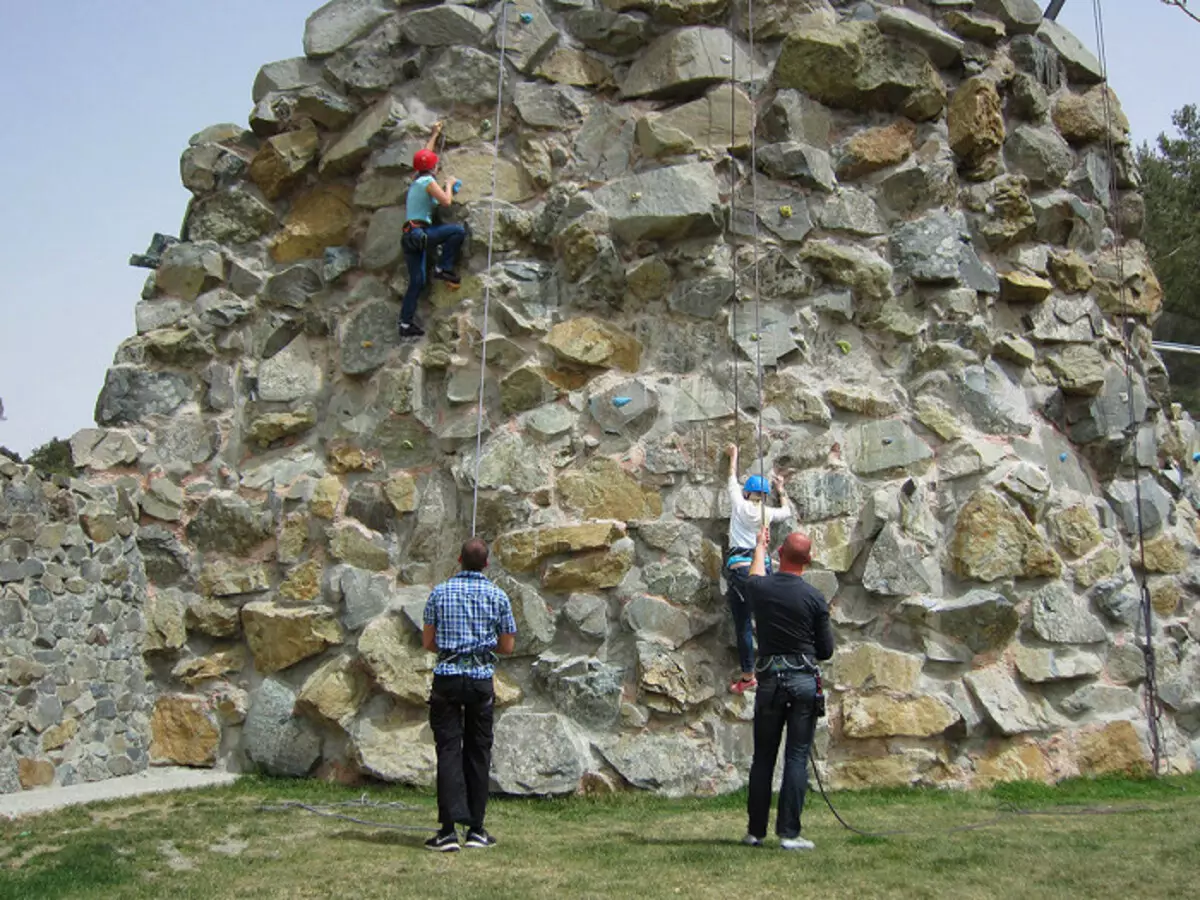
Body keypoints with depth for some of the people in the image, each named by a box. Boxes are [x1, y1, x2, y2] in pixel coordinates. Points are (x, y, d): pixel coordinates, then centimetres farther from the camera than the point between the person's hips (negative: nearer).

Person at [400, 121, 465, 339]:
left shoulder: (416, 180, 20)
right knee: (458, 230, -10)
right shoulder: (428, 181, -5)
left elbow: (424, 156, 36)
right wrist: (449, 184, 5)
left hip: (410, 236, 9)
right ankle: (444, 268, -7)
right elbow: (446, 201, -14)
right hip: (420, 231, -9)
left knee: (417, 282, 7)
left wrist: (435, 135, 47)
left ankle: (406, 323, 4)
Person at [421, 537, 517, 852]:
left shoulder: (440, 593, 1)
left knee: (449, 750, -1)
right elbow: (507, 646, 6)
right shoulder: (497, 596, 1)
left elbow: (428, 642, 5)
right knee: (478, 752, 9)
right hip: (482, 677, 1)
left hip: (447, 677, 0)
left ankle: (449, 829, -8)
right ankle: (476, 828, 12)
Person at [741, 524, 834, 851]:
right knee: (797, 757, 0)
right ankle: (789, 833, -2)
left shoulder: (760, 588, 0)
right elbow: (826, 650, 1)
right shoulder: (815, 598, -6)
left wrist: (760, 546, 45)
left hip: (770, 680, 2)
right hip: (805, 681, -2)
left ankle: (755, 831, 16)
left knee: (763, 757, 10)